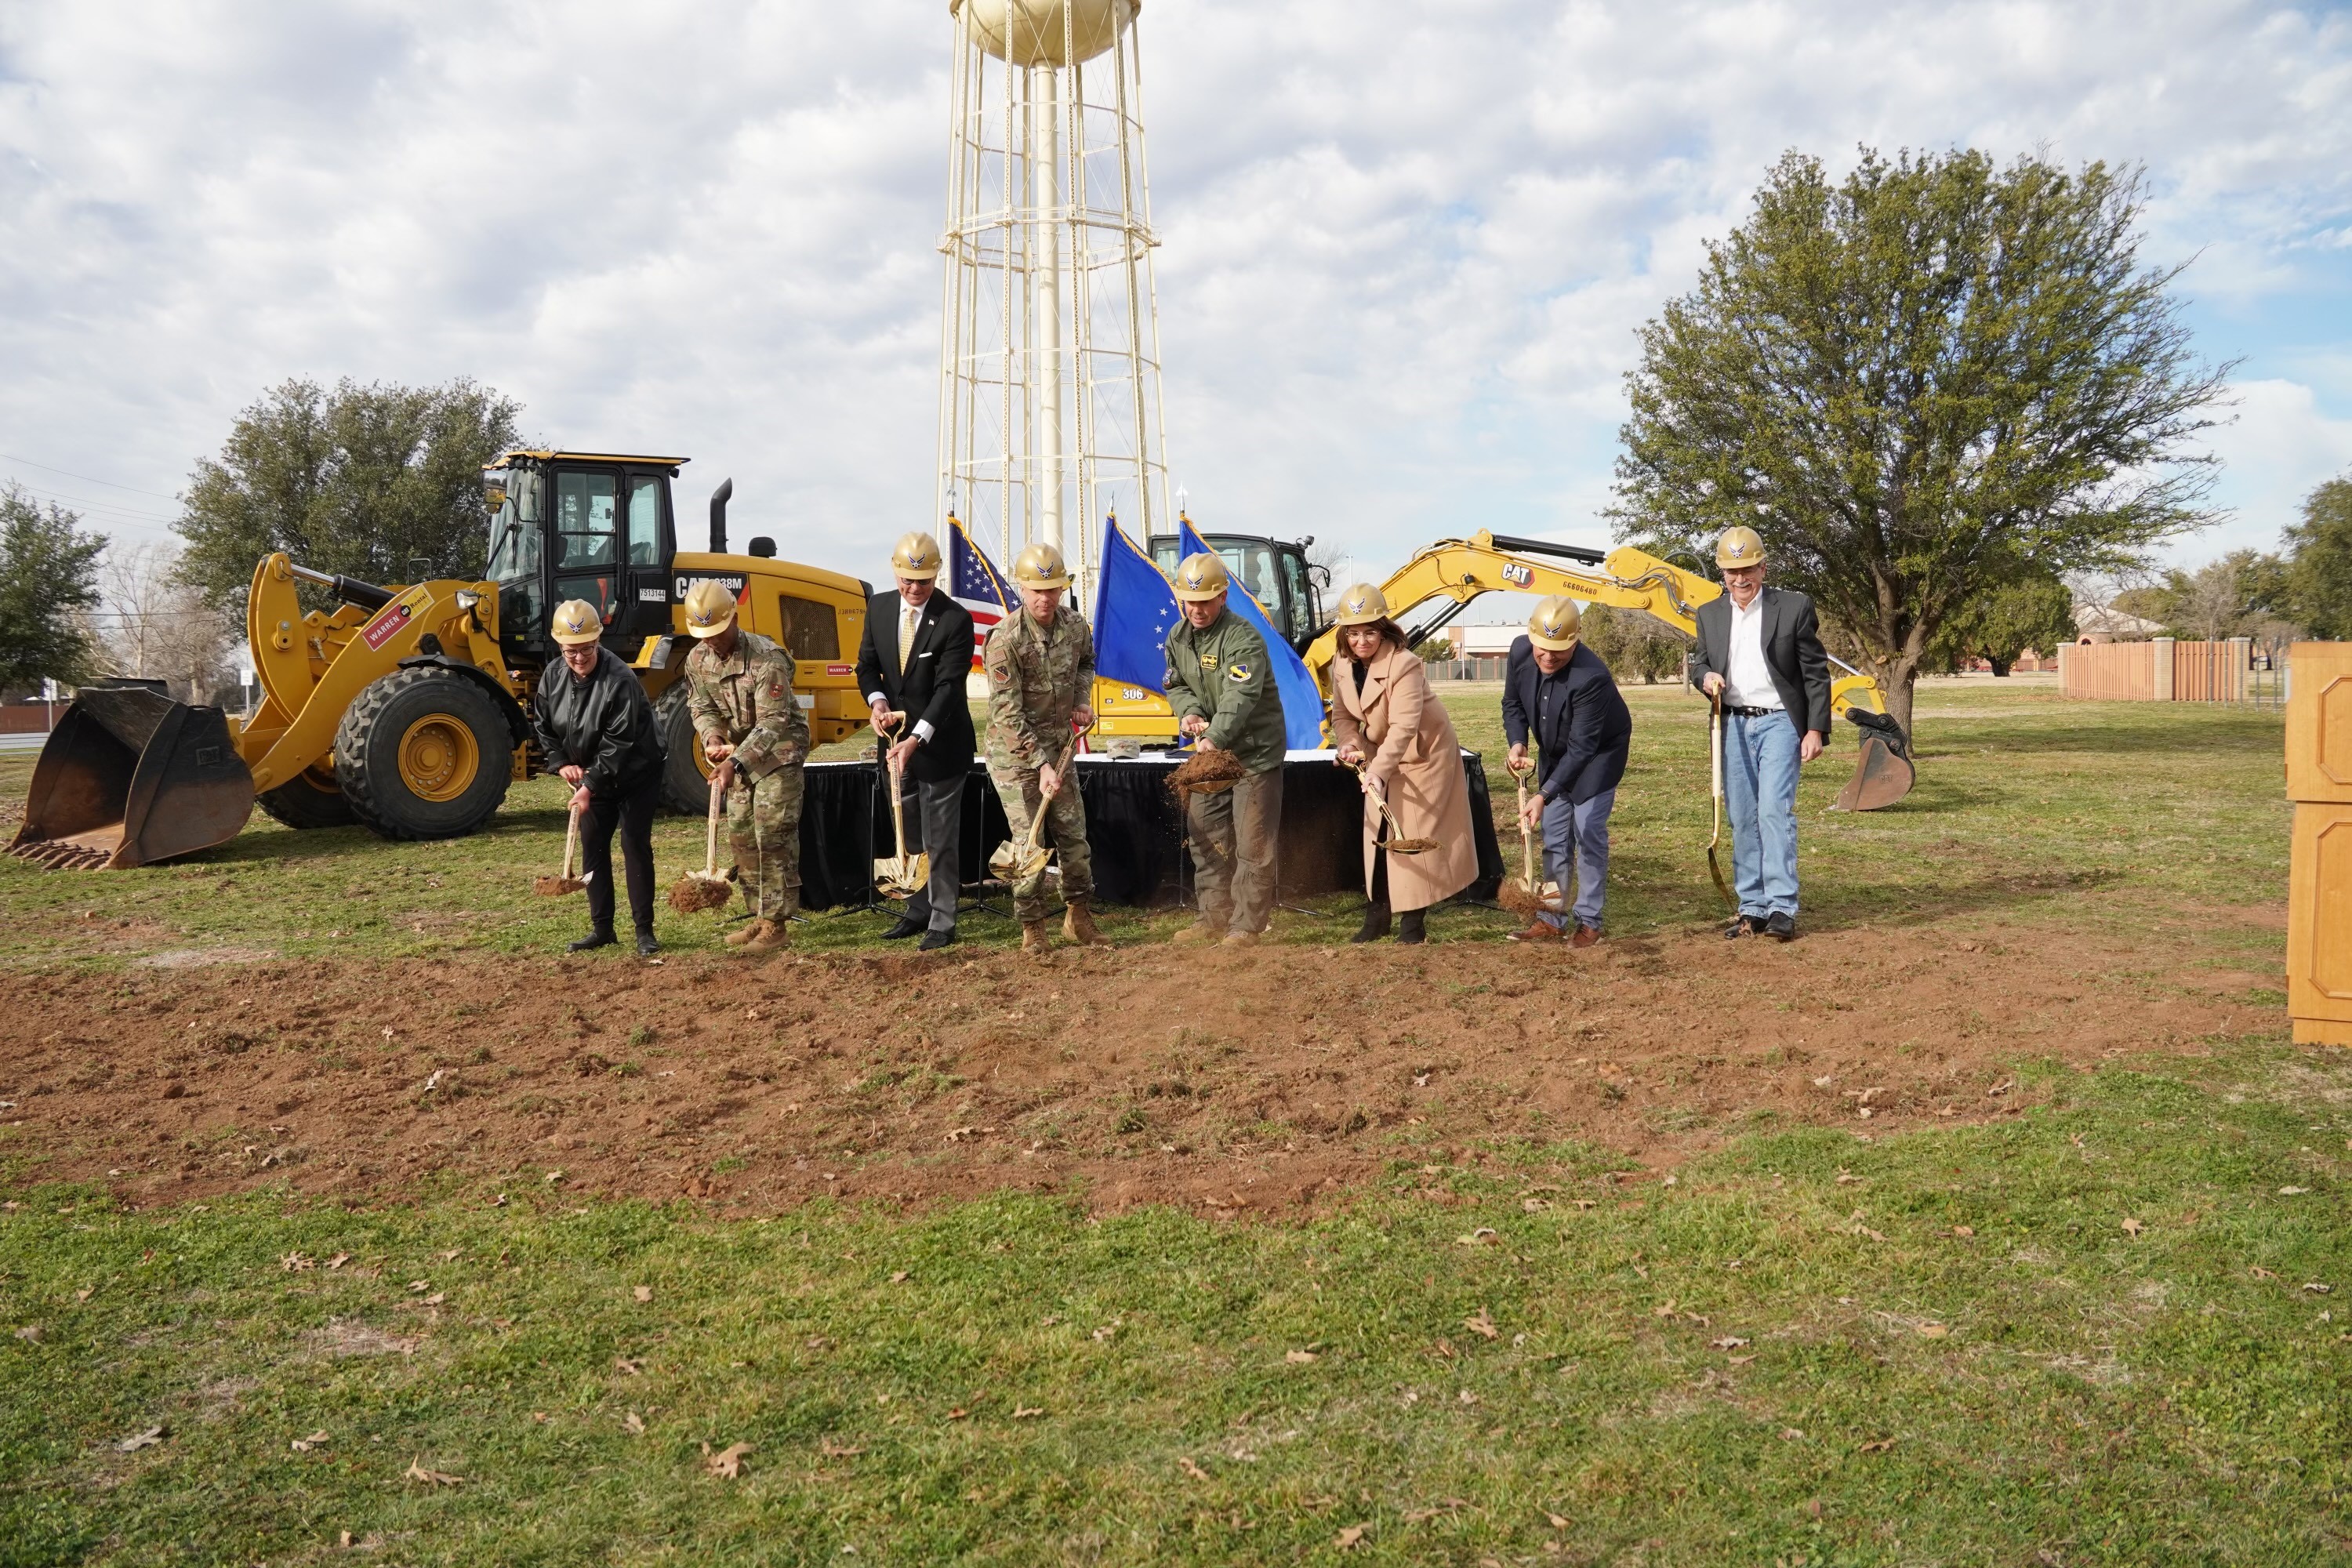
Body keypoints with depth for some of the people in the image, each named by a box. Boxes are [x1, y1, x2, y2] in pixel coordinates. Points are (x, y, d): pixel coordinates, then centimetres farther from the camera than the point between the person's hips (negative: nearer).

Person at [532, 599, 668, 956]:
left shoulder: (620, 680, -28)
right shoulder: (553, 678, -6)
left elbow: (618, 743, -29)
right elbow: (542, 726, 9)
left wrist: (590, 786, -29)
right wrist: (562, 763, -4)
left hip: (636, 774, -6)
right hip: (592, 776, 6)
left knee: (636, 847, -6)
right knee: (593, 848, 7)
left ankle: (644, 930, 0)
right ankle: (601, 927, 17)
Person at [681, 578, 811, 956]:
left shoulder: (767, 659, -26)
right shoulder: (697, 660, -4)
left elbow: (772, 723, -28)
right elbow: (702, 706, 4)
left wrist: (735, 764, -35)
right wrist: (712, 738, -19)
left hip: (779, 751, -8)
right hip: (740, 752, 8)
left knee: (773, 836, -11)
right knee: (741, 835, 10)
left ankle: (775, 925, -6)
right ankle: (760, 917, 20)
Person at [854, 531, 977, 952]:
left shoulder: (955, 620, -16)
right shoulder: (879, 608, 2)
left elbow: (948, 687, -20)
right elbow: (867, 664, 10)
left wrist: (917, 739, -29)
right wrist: (876, 700, -12)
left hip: (941, 744, -6)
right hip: (899, 740, 6)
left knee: (940, 839, 0)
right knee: (910, 836, 16)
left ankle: (942, 923, 9)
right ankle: (919, 910, 28)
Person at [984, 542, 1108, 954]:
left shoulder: (1075, 625, -4)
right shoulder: (1005, 640, -21)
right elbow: (1008, 714, -22)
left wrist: (1082, 699, 2)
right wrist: (1040, 765, -25)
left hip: (1058, 745, 5)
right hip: (1014, 751, -5)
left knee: (1073, 831, 9)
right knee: (1028, 839, -5)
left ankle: (1079, 916, 25)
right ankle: (1032, 929, 9)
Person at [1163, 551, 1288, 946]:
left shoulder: (1243, 638, -21)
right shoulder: (1177, 636, 4)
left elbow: (1241, 697, -34)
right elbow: (1176, 685, 14)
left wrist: (1215, 738, -48)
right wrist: (1189, 712, -9)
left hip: (1255, 750, -8)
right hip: (1210, 750, 8)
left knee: (1252, 842, -4)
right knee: (1205, 835, 12)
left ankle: (1248, 924, 6)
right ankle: (1214, 918, 24)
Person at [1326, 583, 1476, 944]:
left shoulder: (1405, 664, -29)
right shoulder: (1342, 665, -6)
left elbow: (1404, 726, -35)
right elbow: (1342, 715, 1)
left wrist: (1378, 770, -43)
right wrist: (1349, 743, -19)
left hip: (1424, 751, -7)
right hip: (1382, 754, 7)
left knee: (1413, 835, -5)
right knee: (1377, 831, 7)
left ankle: (1413, 925, 4)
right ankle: (1377, 916, 16)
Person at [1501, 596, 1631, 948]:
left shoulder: (1591, 677, -37)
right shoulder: (1520, 651, -19)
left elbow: (1582, 747, -35)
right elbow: (1512, 703, 0)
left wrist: (1544, 795, -39)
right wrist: (1517, 743, -18)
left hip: (1598, 752, -6)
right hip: (1555, 753, 6)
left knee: (1588, 833, -8)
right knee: (1553, 837, 8)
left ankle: (1588, 921, 3)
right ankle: (1552, 919, 14)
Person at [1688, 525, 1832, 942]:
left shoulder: (1794, 607, -3)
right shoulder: (1710, 614, 8)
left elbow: (1816, 673, -2)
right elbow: (1700, 662, 18)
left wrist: (1815, 730, -8)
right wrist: (1706, 676, -8)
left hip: (1779, 722, -4)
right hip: (1733, 725, 4)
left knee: (1774, 810, -15)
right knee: (1742, 820, 6)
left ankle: (1782, 908, -13)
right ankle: (1753, 908, 13)